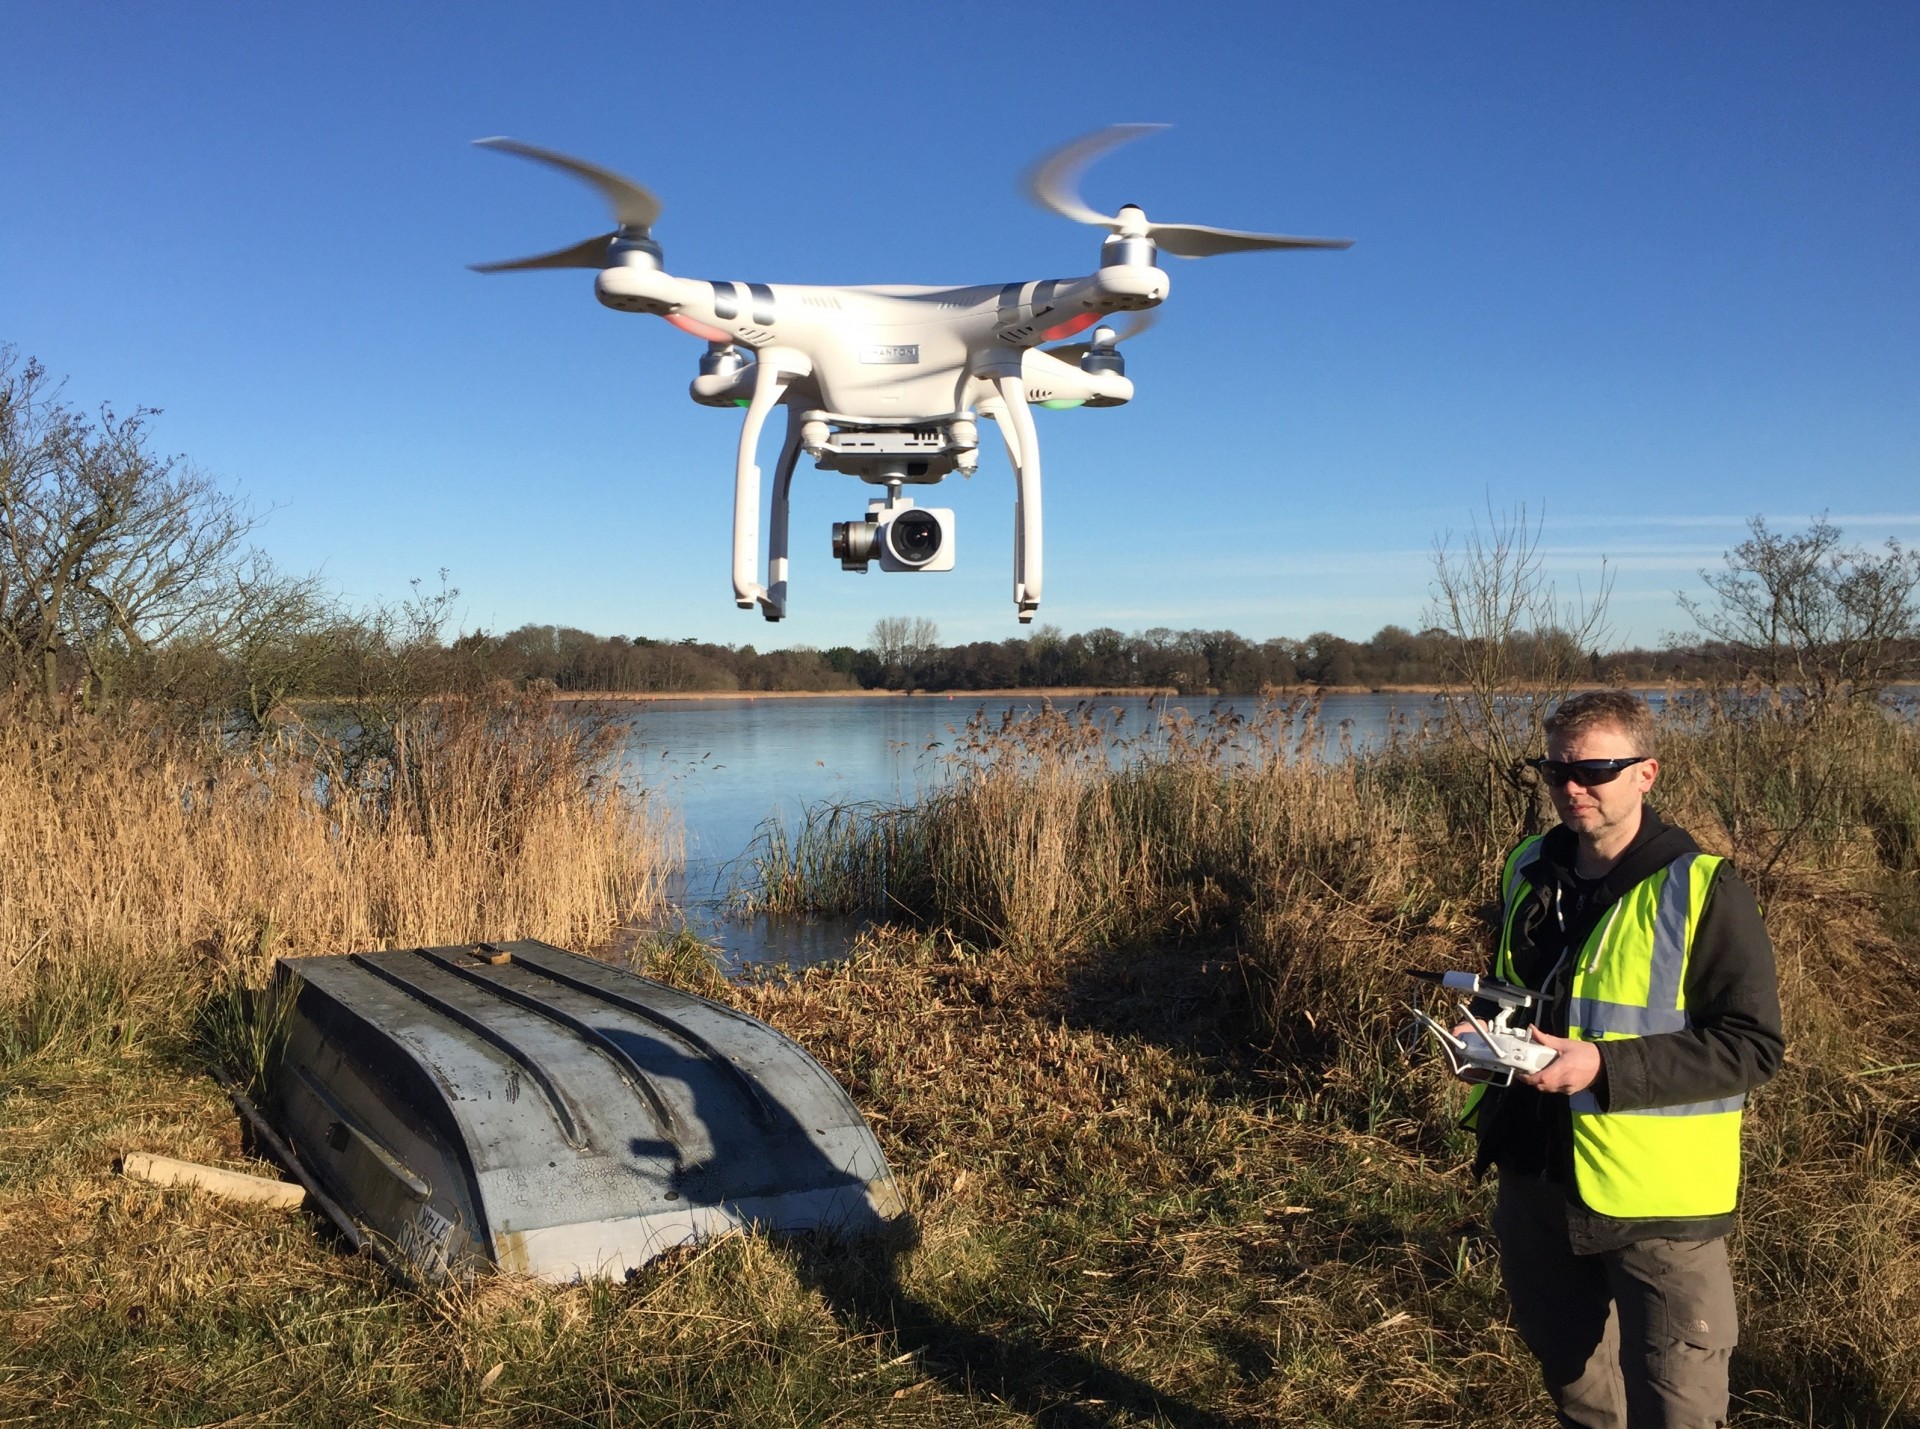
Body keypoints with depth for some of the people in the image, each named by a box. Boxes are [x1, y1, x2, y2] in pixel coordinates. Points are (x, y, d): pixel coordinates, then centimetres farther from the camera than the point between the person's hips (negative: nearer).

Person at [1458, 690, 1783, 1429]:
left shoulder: (1702, 889, -15)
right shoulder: (1527, 870, 4)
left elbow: (1753, 1045, -17)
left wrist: (1604, 1069, -26)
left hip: (1658, 1203, -6)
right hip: (1536, 1181, 6)